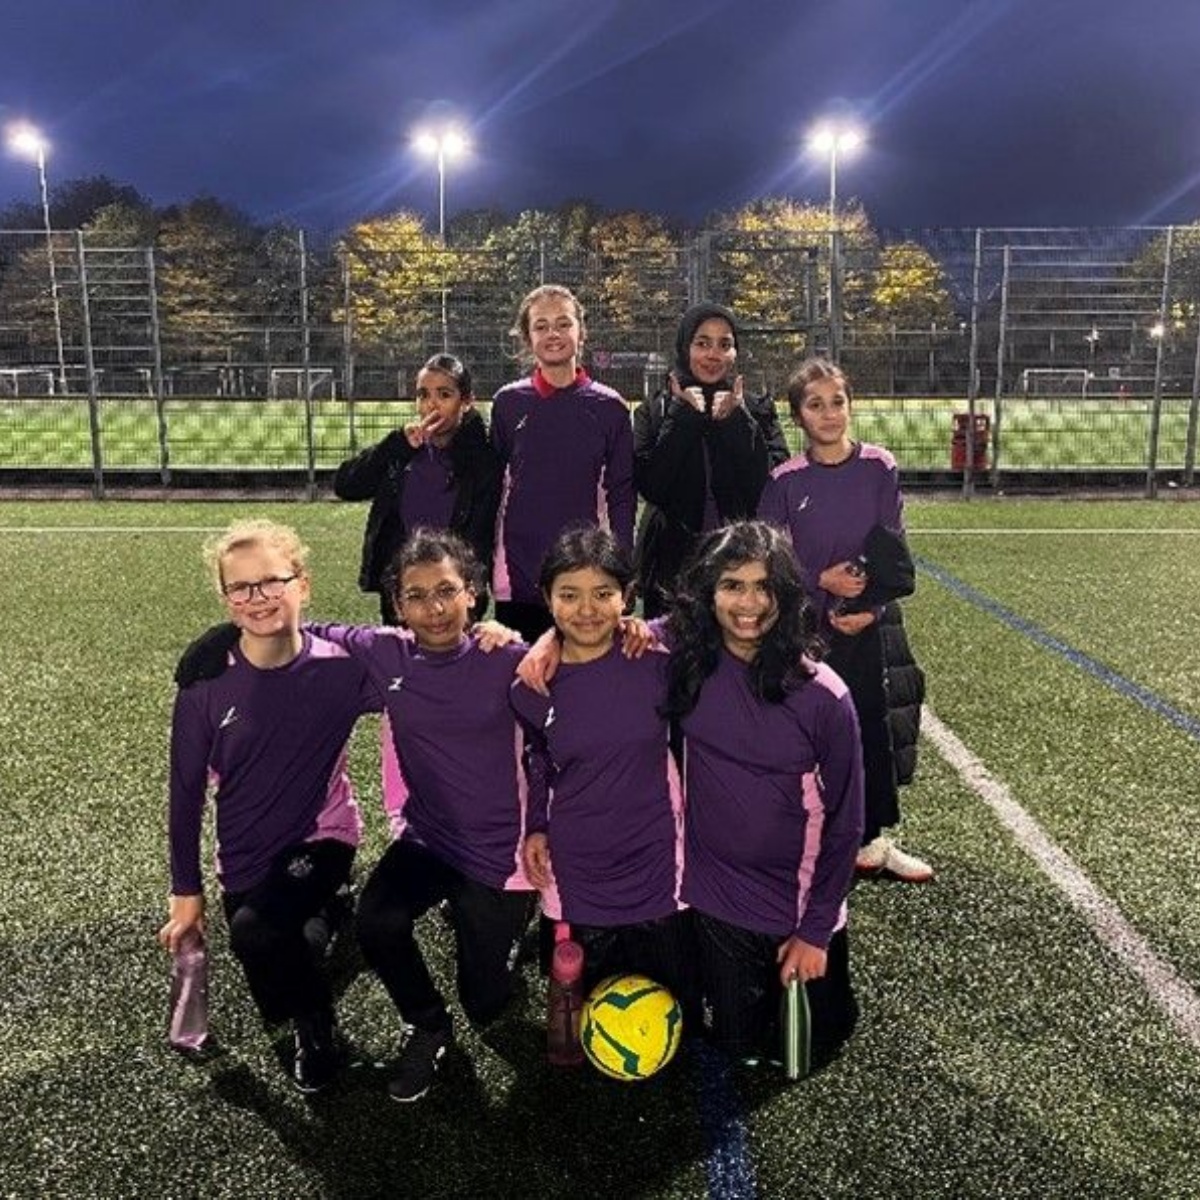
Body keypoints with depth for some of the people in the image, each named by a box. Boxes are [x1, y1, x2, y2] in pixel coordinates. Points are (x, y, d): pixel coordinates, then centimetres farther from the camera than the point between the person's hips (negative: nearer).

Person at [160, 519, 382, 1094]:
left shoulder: (340, 667, -19)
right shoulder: (207, 684, -15)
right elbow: (187, 791, -5)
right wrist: (186, 890, 1)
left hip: (320, 837, -3)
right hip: (246, 858, 3)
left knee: (254, 931, -31)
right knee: (274, 1002, 15)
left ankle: (317, 1026, -1)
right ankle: (323, 906, 44)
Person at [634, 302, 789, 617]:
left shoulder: (758, 410, 8)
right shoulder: (654, 412, 7)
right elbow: (650, 485, -8)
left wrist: (736, 421, -11)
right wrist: (684, 418, -10)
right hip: (673, 564, 0)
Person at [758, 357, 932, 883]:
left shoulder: (879, 468, -3)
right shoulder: (785, 481, -6)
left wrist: (868, 608, -13)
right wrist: (821, 581, -17)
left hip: (864, 623, 1)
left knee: (870, 724, 8)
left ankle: (872, 839, 22)